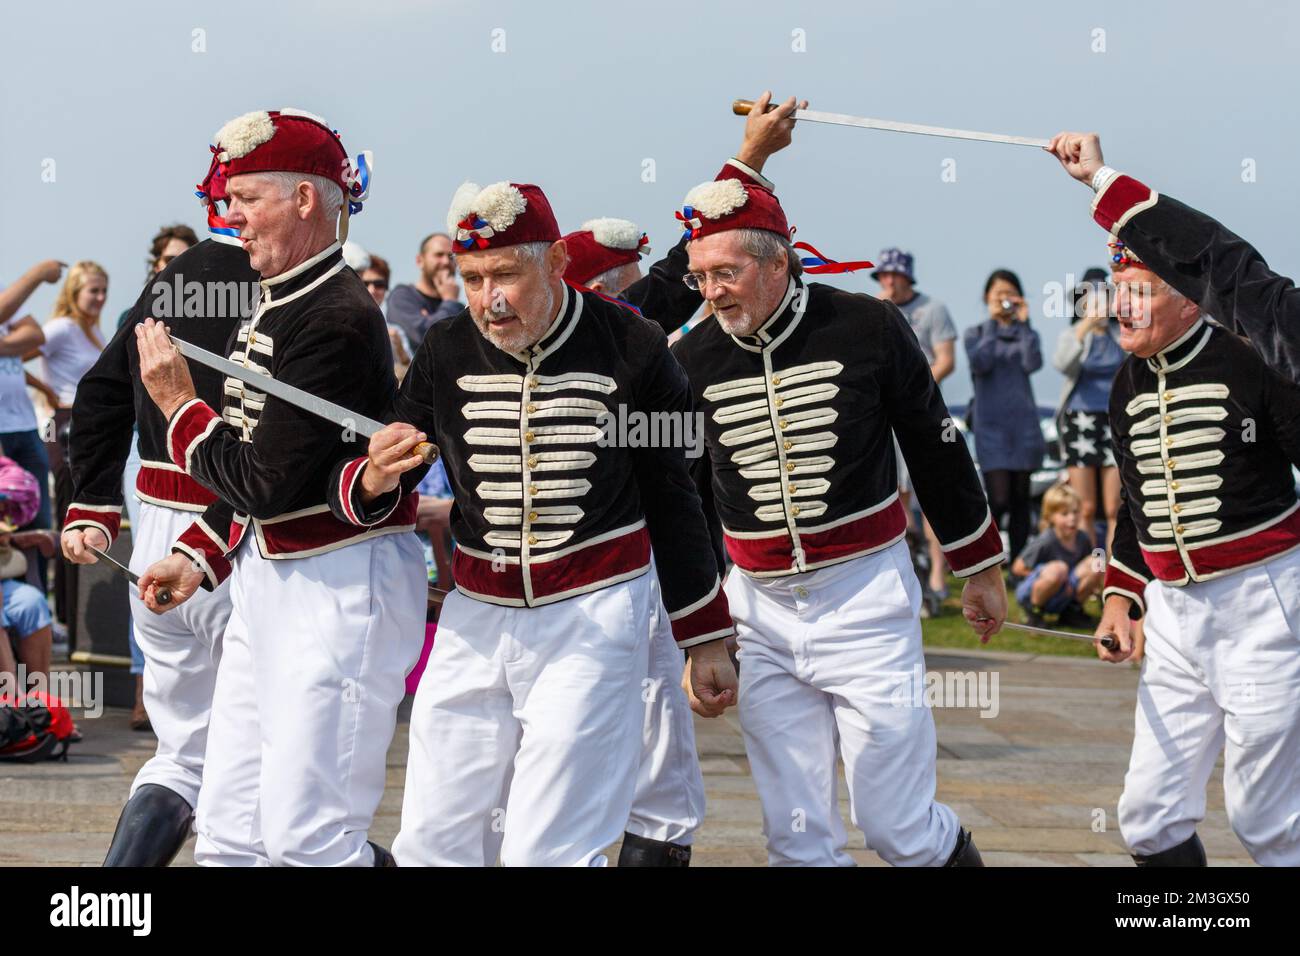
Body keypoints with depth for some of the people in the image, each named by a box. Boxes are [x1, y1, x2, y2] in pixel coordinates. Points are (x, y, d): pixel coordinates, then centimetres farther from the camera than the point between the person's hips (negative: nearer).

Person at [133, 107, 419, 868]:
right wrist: (202, 557, 12)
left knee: (305, 839, -10)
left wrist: (179, 405, -11)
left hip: (343, 588, -10)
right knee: (229, 839, 10)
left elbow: (269, 484, -22)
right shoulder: (274, 308, 12)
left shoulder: (336, 320, -19)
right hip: (268, 578, 10)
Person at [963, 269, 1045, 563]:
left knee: (1020, 499, 4)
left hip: (1023, 422, 3)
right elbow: (980, 363, -12)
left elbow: (1033, 364, -8)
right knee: (998, 498, -13)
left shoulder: (1025, 333, 12)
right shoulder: (976, 333, 8)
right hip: (991, 424, -3)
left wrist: (1023, 323, -8)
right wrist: (993, 322, -8)